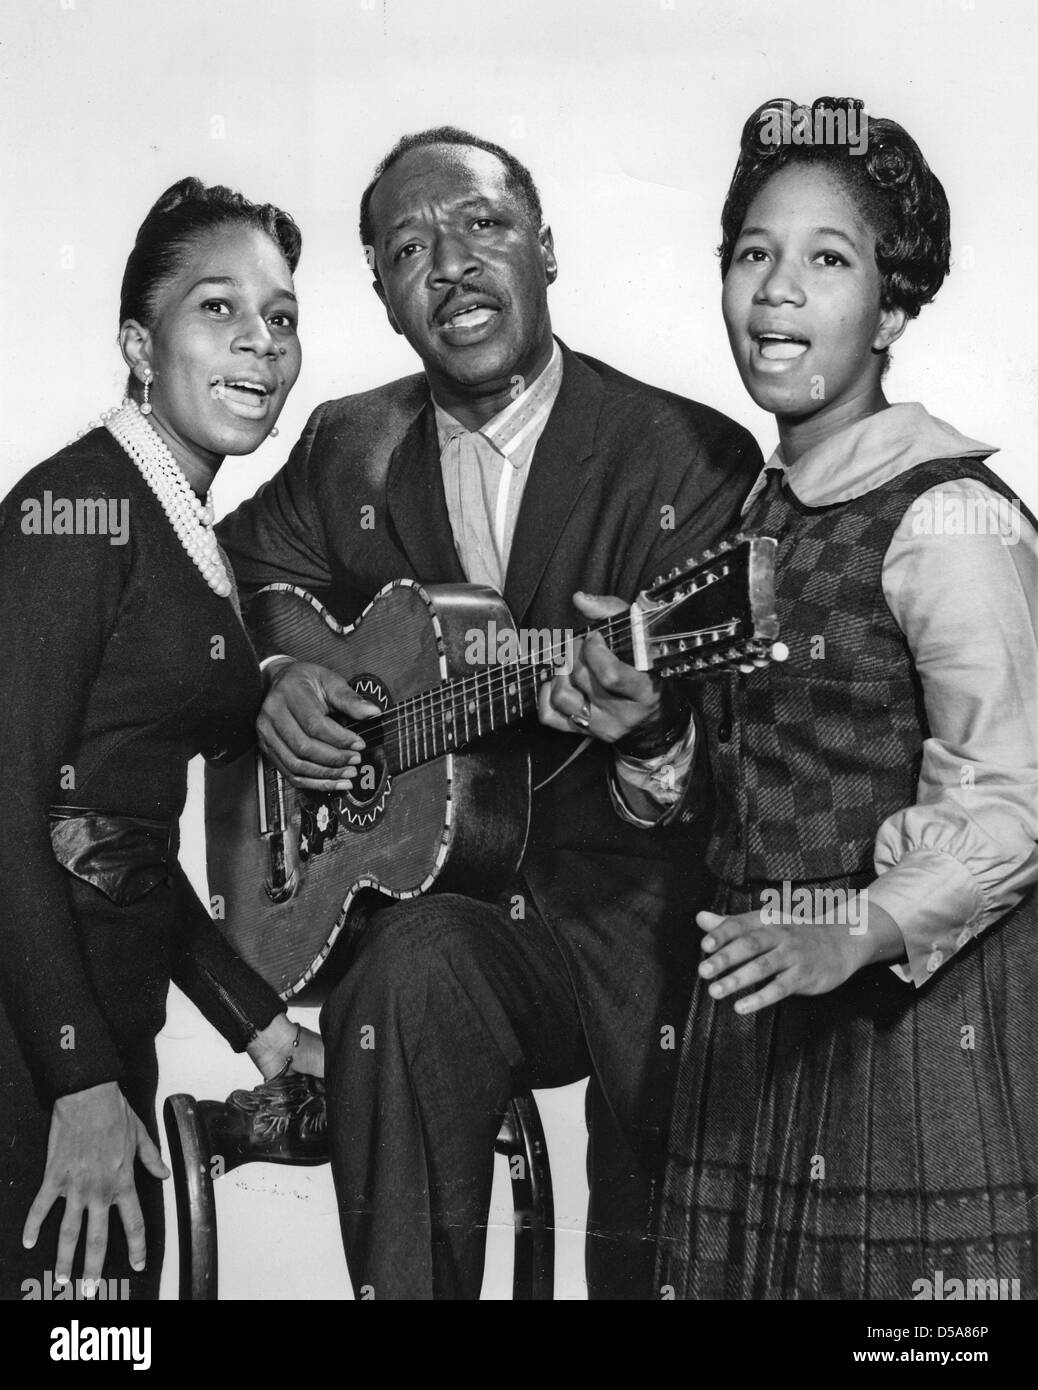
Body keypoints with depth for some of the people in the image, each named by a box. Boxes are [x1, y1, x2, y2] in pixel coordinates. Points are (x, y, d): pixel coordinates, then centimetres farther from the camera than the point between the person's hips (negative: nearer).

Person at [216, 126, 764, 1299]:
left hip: (630, 905, -1)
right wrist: (271, 674, -2)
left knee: (657, 1252, -7)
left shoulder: (693, 457, -6)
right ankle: (403, 1281, -14)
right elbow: (242, 578, 21)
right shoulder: (349, 451, 7)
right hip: (429, 885, 2)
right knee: (408, 973, -32)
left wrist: (653, 718, -32)